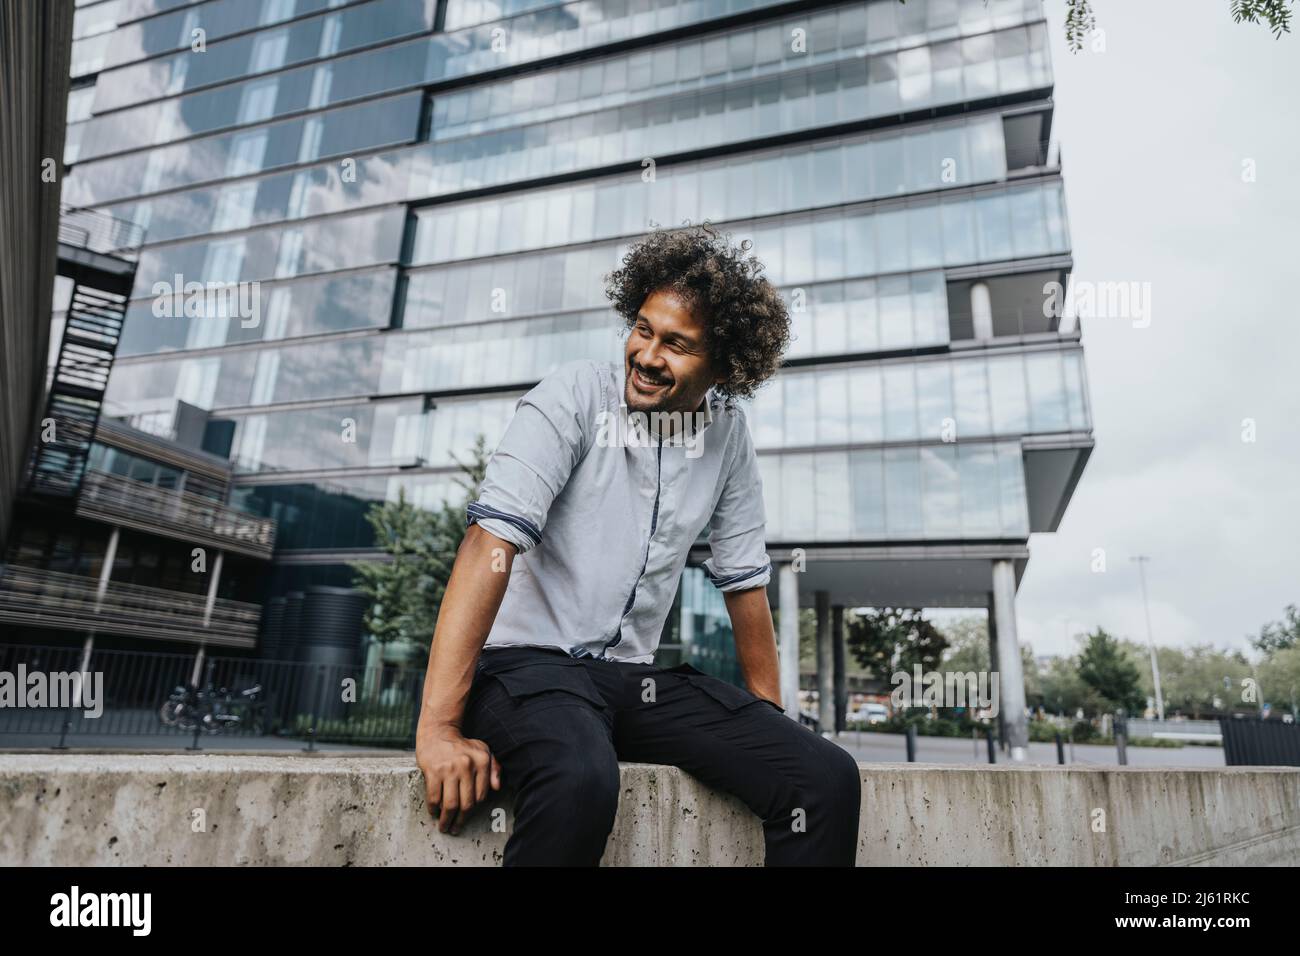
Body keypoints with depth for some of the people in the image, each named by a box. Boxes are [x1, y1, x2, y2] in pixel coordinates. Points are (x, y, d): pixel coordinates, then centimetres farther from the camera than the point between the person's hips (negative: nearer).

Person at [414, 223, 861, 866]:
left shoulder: (728, 434, 5)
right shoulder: (574, 397, -10)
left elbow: (743, 578, 11)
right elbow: (490, 544, -19)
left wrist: (770, 715, 14)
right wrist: (440, 726, -25)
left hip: (634, 676, 5)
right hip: (526, 662, -4)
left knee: (828, 779, -14)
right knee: (580, 782, -38)